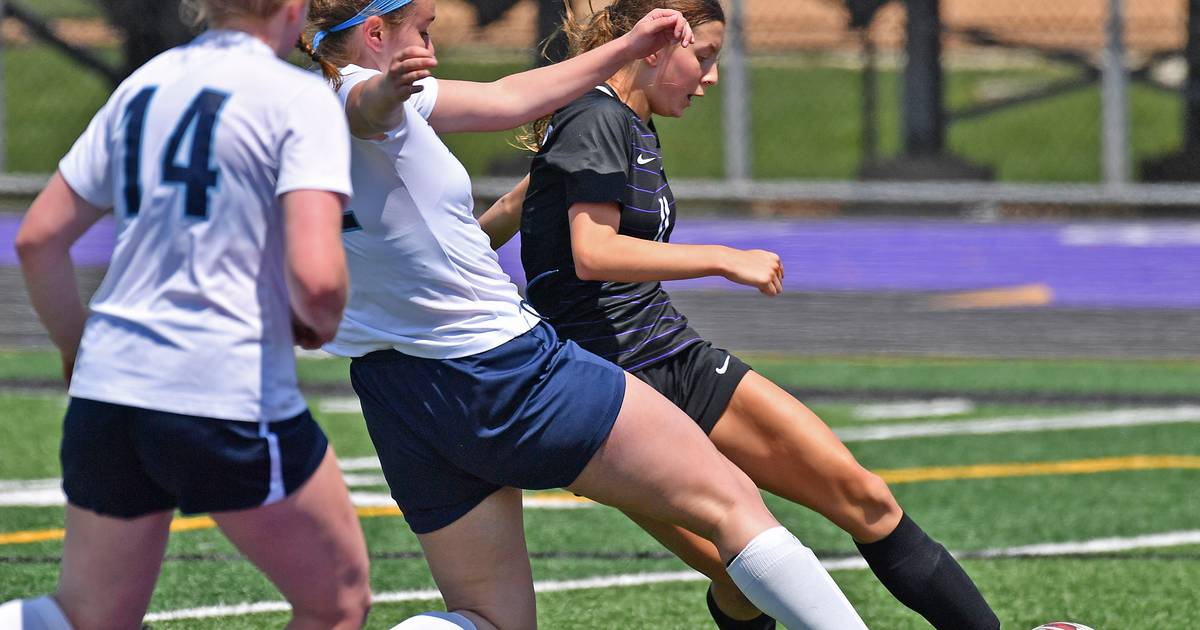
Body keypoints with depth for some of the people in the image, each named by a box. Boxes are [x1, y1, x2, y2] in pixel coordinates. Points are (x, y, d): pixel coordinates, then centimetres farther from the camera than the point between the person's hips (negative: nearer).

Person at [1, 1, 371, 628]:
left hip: (108, 384, 6)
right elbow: (316, 278, -20)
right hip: (230, 398, -6)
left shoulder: (142, 87, 12)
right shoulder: (300, 99, -7)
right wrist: (320, 325, 3)